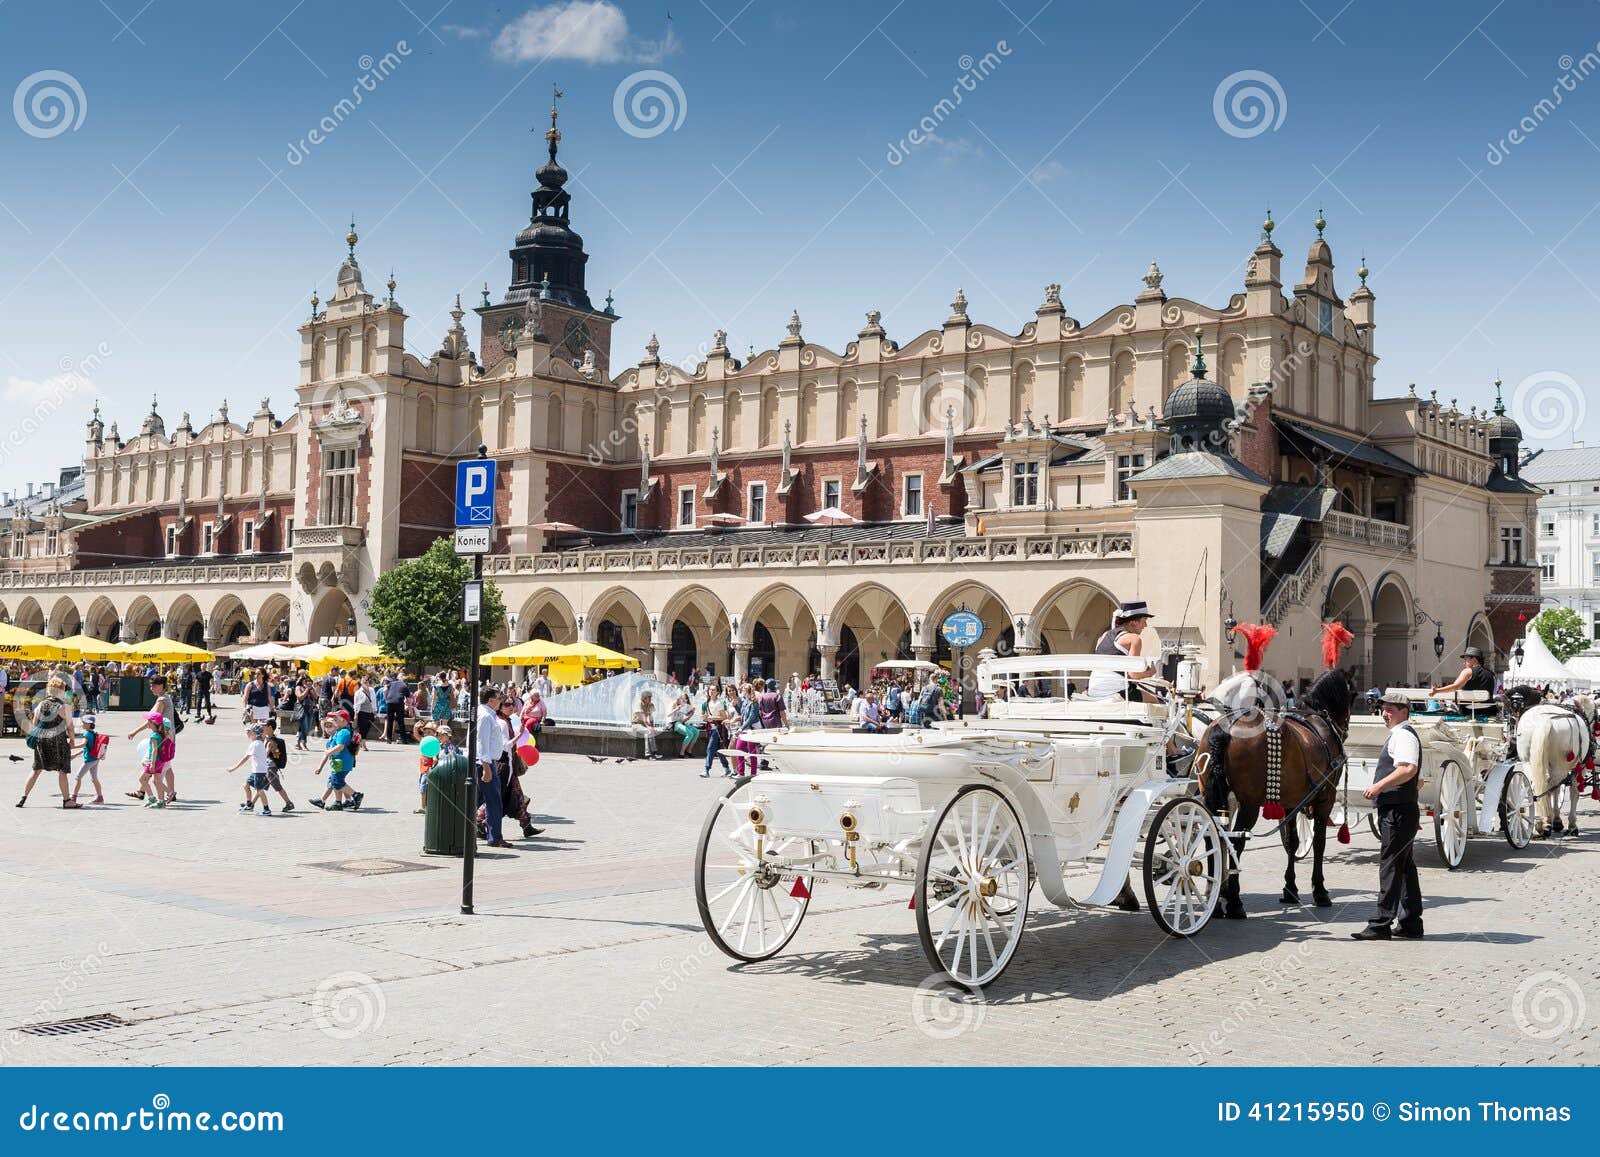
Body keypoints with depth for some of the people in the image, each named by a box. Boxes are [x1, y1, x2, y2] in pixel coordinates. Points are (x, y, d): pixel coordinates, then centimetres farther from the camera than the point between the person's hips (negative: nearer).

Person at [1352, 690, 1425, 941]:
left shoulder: (1403, 735, -13)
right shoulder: (1399, 734, 21)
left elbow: (1408, 769, -28)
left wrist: (1379, 786, -25)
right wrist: (1380, 788, 24)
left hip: (1398, 812, -11)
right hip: (1397, 810, 11)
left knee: (1390, 866, -9)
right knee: (1404, 866, 14)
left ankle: (1381, 924, -9)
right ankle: (1410, 924, 20)